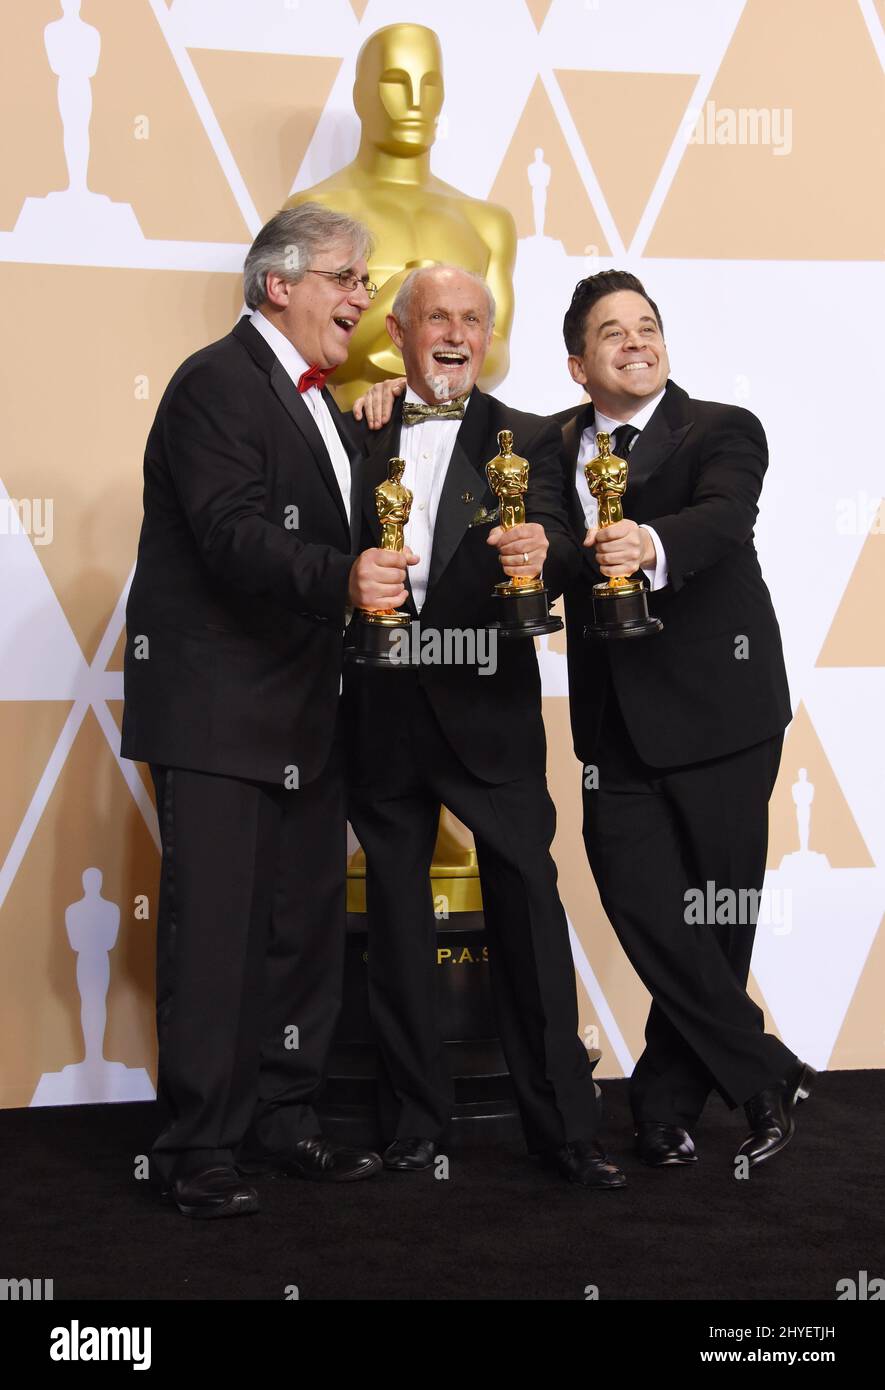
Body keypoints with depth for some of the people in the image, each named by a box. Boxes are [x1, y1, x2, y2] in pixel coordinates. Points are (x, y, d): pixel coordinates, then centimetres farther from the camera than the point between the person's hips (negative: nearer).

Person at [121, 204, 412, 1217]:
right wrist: (342, 578, -40)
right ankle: (200, 1148, 5)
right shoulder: (216, 383, -11)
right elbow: (237, 537, -25)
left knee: (307, 922, 12)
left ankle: (283, 1122, 24)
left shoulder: (315, 400, 19)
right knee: (215, 928, -4)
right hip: (215, 709, -9)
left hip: (301, 711, 9)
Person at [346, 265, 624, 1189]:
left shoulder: (525, 440, 6)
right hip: (383, 710, 2)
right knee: (395, 912, 10)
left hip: (489, 706, -1)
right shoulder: (355, 435, 9)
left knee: (527, 900, -2)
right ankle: (414, 1114, 23)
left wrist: (538, 555, -31)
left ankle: (562, 1124, 9)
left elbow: (554, 547, -10)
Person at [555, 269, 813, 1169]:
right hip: (617, 721, 4)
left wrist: (651, 546, -45)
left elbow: (725, 516, -22)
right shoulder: (556, 445, 13)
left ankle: (666, 1104, 21)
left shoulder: (721, 431, -3)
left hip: (717, 707, -3)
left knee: (716, 920, 3)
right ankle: (769, 1079, 9)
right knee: (640, 903, -7)